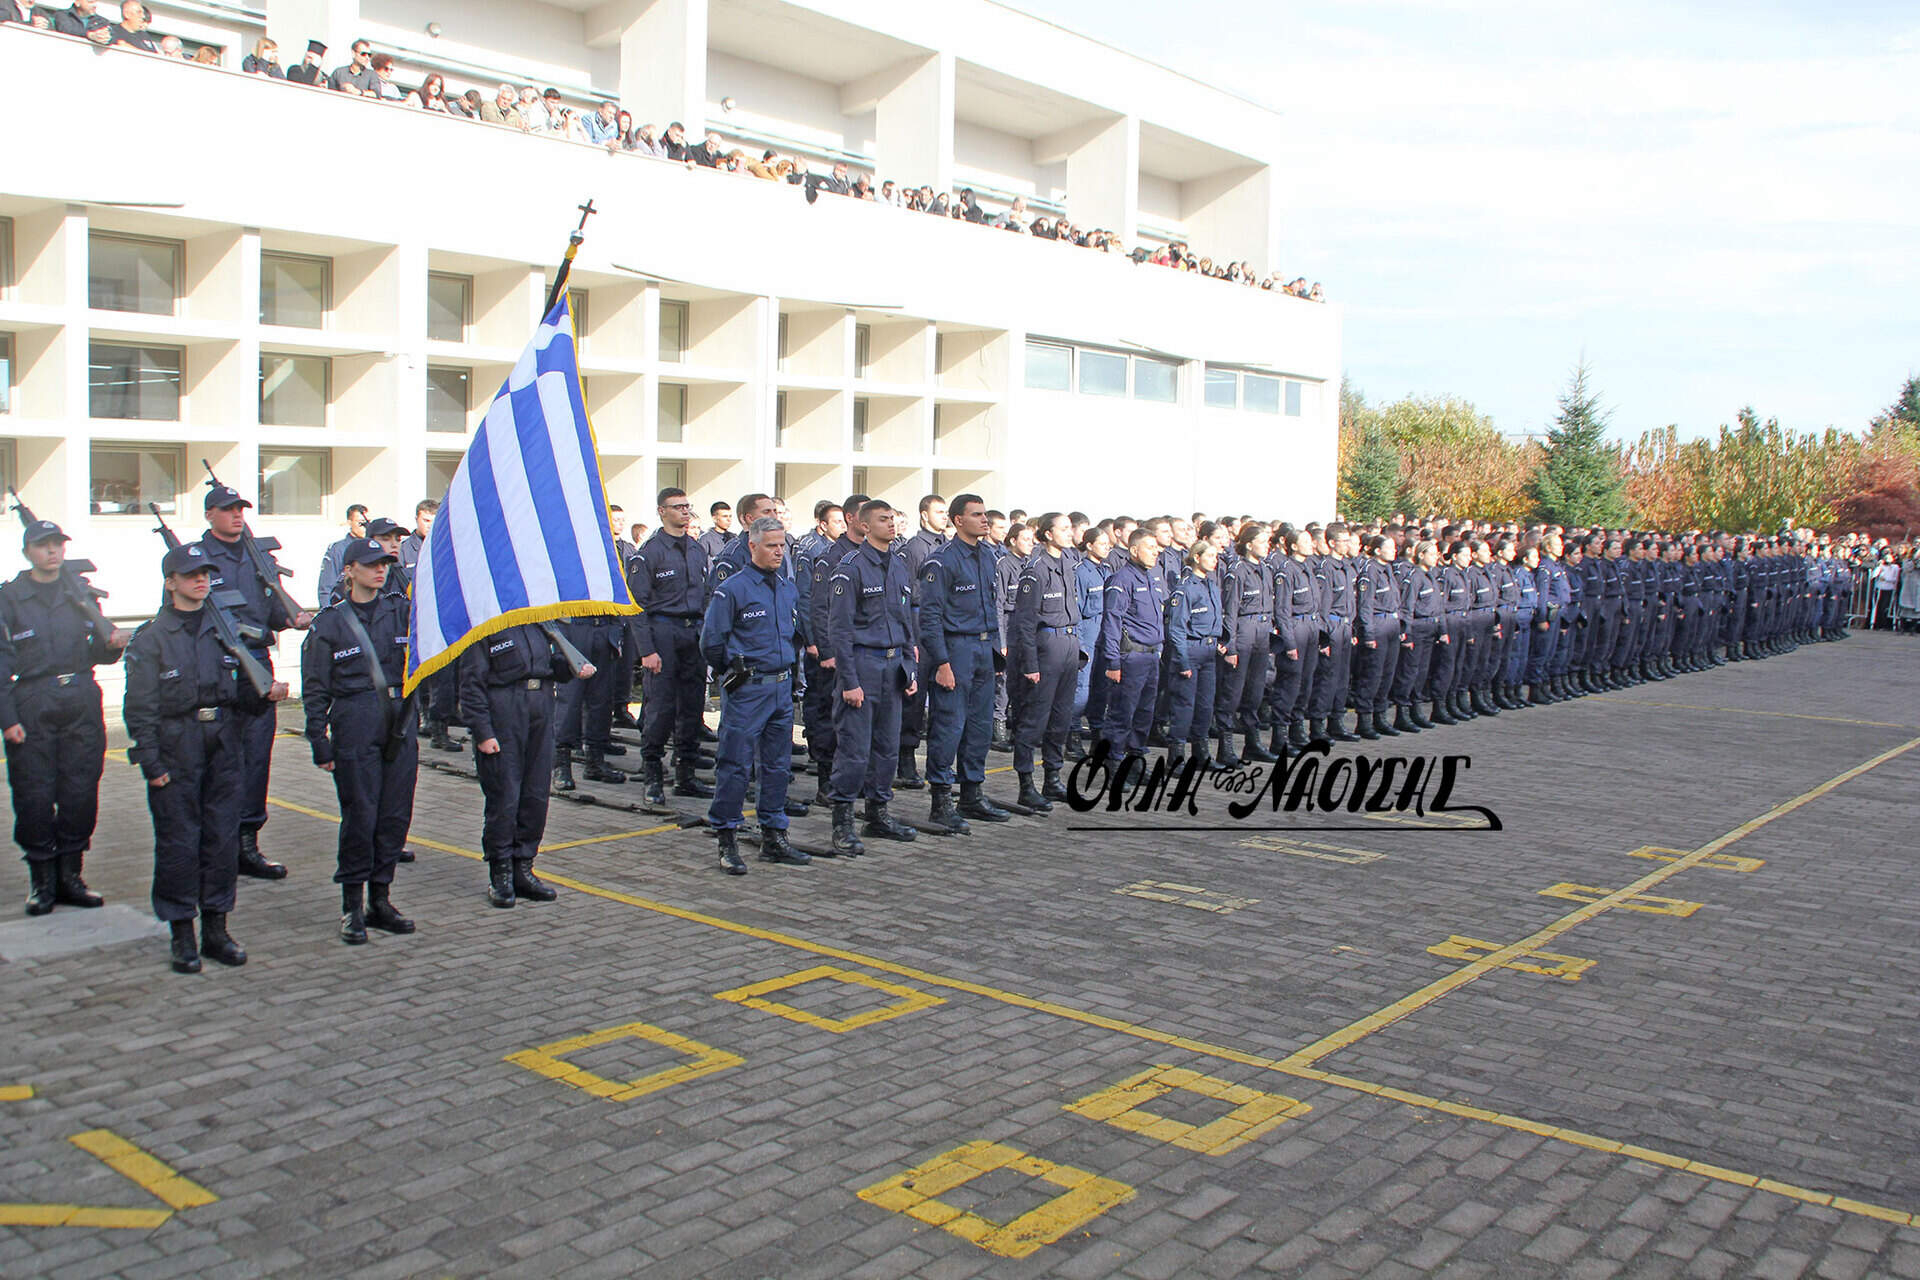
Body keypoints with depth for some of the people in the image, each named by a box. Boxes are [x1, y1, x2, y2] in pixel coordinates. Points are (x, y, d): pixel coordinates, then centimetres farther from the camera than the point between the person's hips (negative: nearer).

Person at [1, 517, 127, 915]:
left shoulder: (81, 592, 11)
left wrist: (111, 644, -7)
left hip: (81, 707, 3)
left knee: (81, 795, 5)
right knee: (34, 798, 0)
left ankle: (70, 876, 17)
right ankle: (42, 881, 13)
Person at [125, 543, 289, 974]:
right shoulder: (151, 638, -3)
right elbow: (140, 707, -5)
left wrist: (265, 692, -4)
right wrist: (151, 763, -10)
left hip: (225, 748, 4)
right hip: (176, 754, -4)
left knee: (223, 839, 7)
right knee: (178, 843, 0)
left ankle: (216, 928, 17)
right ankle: (182, 935, 11)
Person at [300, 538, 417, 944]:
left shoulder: (400, 610, 9)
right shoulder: (330, 622, 2)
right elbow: (315, 690, 2)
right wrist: (319, 743, -3)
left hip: (400, 724, 3)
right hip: (354, 725, -3)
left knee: (396, 815, 6)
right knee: (360, 816, -2)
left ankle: (380, 900, 18)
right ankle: (352, 907, 10)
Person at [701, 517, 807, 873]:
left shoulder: (789, 587, 11)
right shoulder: (732, 589, -9)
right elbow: (711, 640, -6)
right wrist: (733, 670, 4)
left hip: (782, 687, 6)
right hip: (746, 690, -6)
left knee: (778, 764, 10)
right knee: (735, 764, -3)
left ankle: (774, 837, 19)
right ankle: (727, 839, 5)